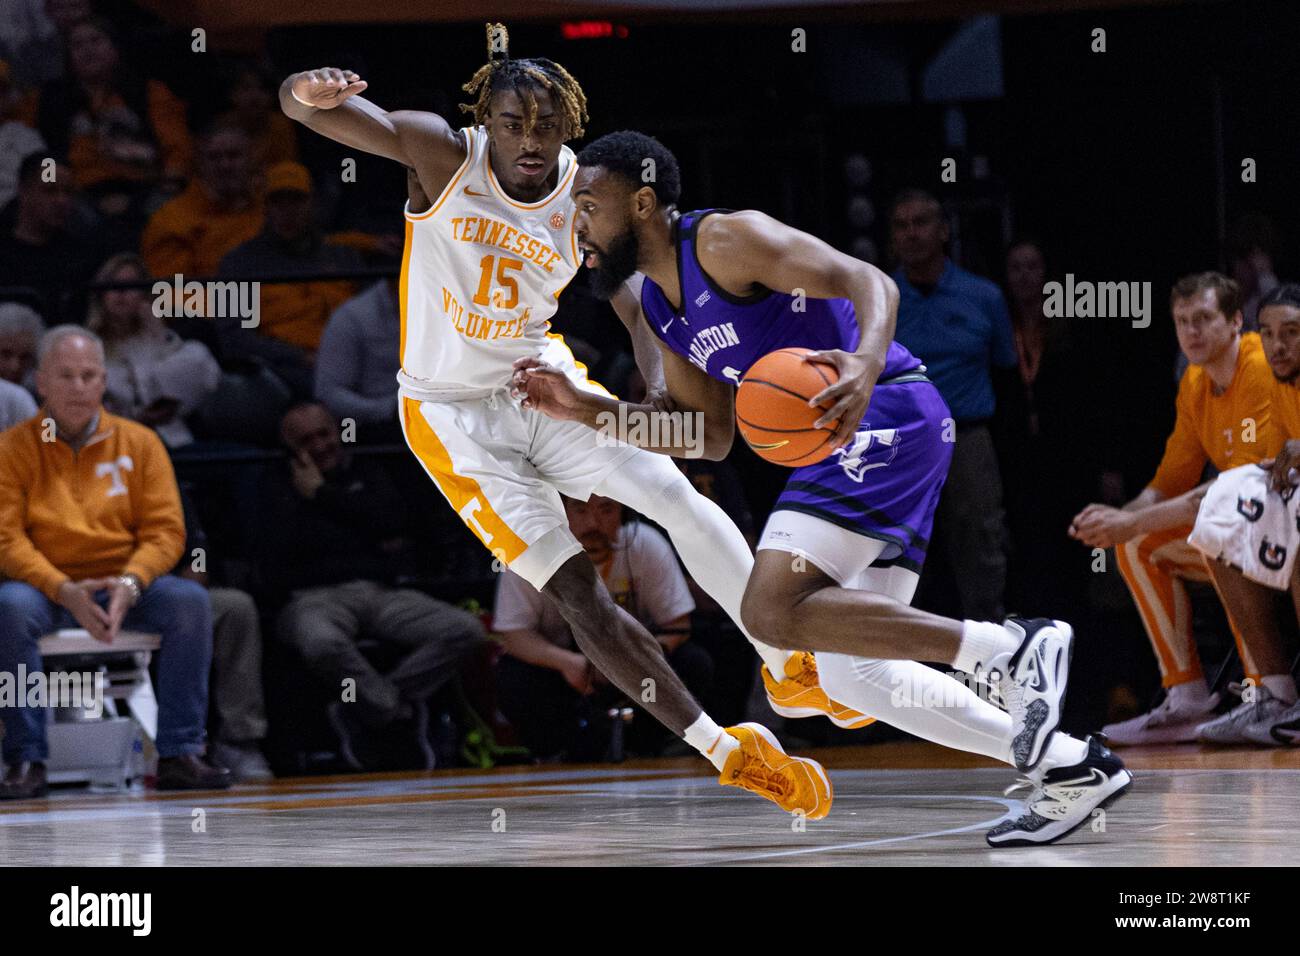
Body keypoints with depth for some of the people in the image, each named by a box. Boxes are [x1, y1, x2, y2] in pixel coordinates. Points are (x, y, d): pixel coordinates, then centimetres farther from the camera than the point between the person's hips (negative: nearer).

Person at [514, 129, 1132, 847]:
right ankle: (1070, 769, 11)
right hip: (847, 441, 10)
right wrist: (586, 410, 14)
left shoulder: (724, 239, -10)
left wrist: (866, 363, -39)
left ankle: (1013, 648, -21)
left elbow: (869, 282, -18)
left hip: (886, 414, -10)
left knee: (773, 611, -21)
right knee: (850, 672, 9)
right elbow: (709, 435, 24)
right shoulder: (657, 304, 18)